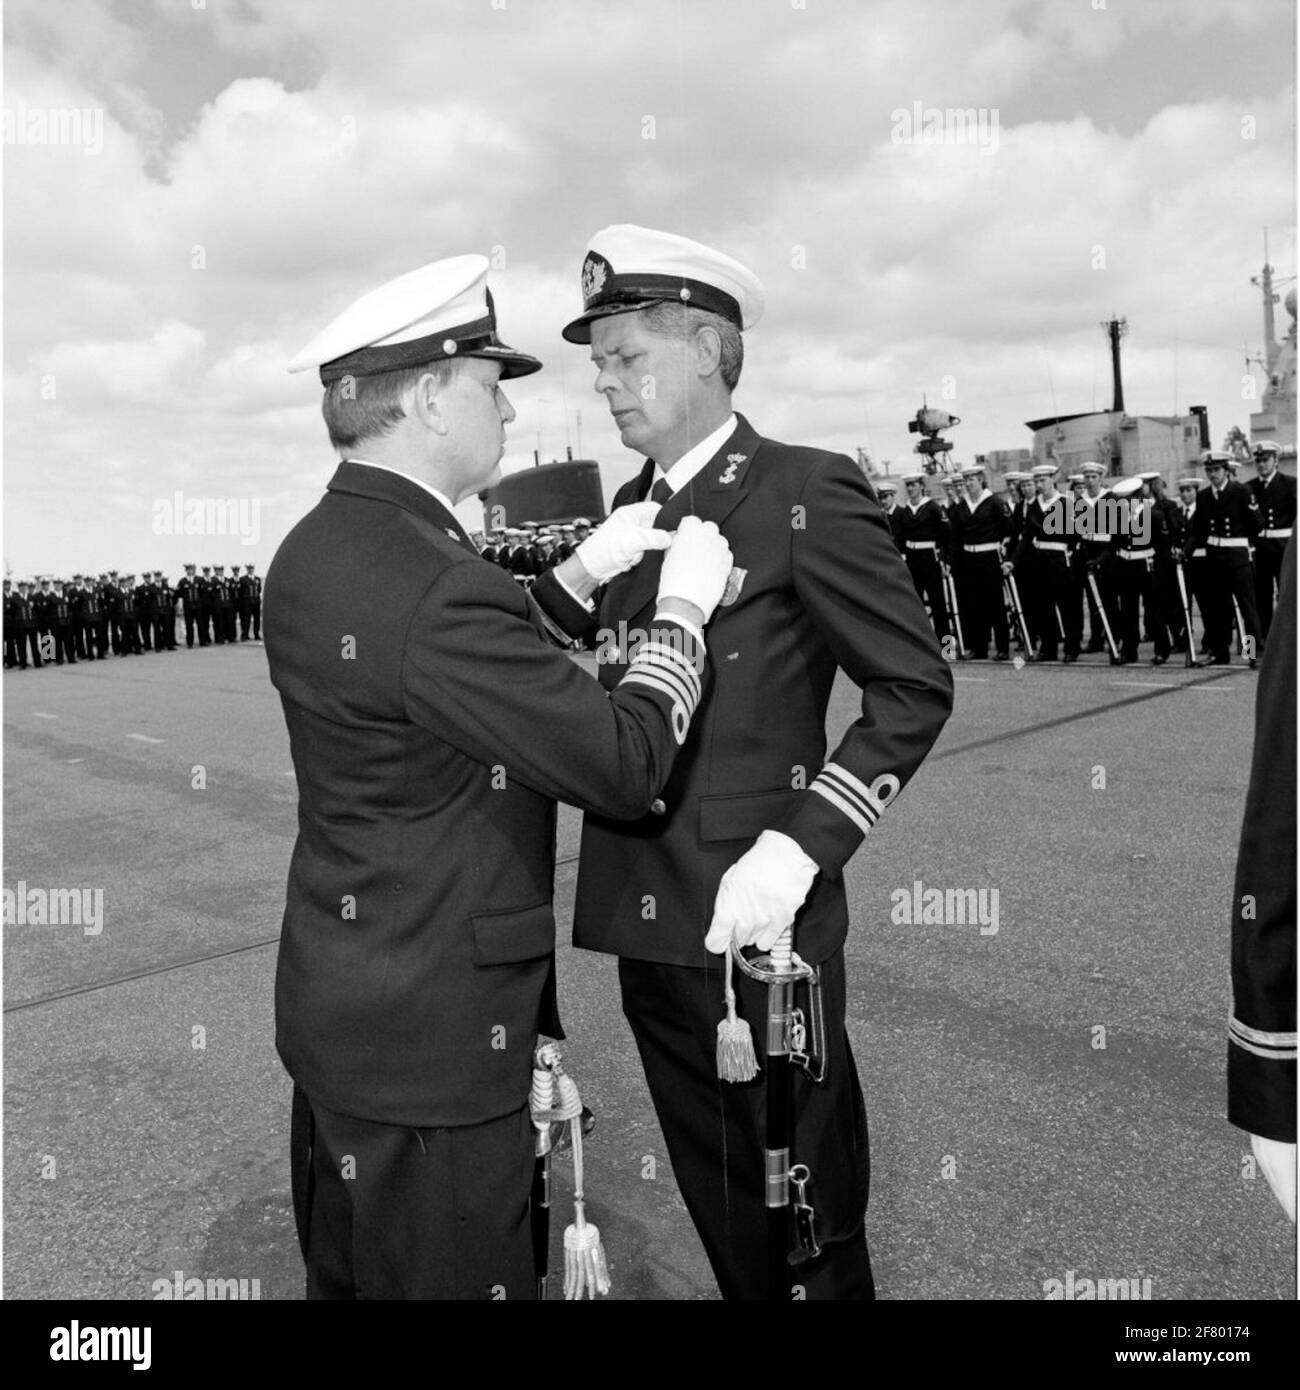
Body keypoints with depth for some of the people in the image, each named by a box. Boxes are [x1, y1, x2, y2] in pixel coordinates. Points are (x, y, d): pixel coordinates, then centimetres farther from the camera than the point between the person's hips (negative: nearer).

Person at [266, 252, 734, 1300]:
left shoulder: (315, 551, 3)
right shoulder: (432, 586, -28)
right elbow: (626, 765, -25)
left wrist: (585, 574, 9)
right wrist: (683, 606, -10)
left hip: (333, 1013, 9)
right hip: (427, 1043, -9)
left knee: (346, 1271, 25)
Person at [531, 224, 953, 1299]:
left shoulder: (807, 492, -8)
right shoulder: (634, 506, 13)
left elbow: (915, 687, -10)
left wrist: (797, 851, -18)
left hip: (755, 925, -6)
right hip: (646, 927, 7)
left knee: (806, 1225, 11)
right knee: (723, 1219, 21)